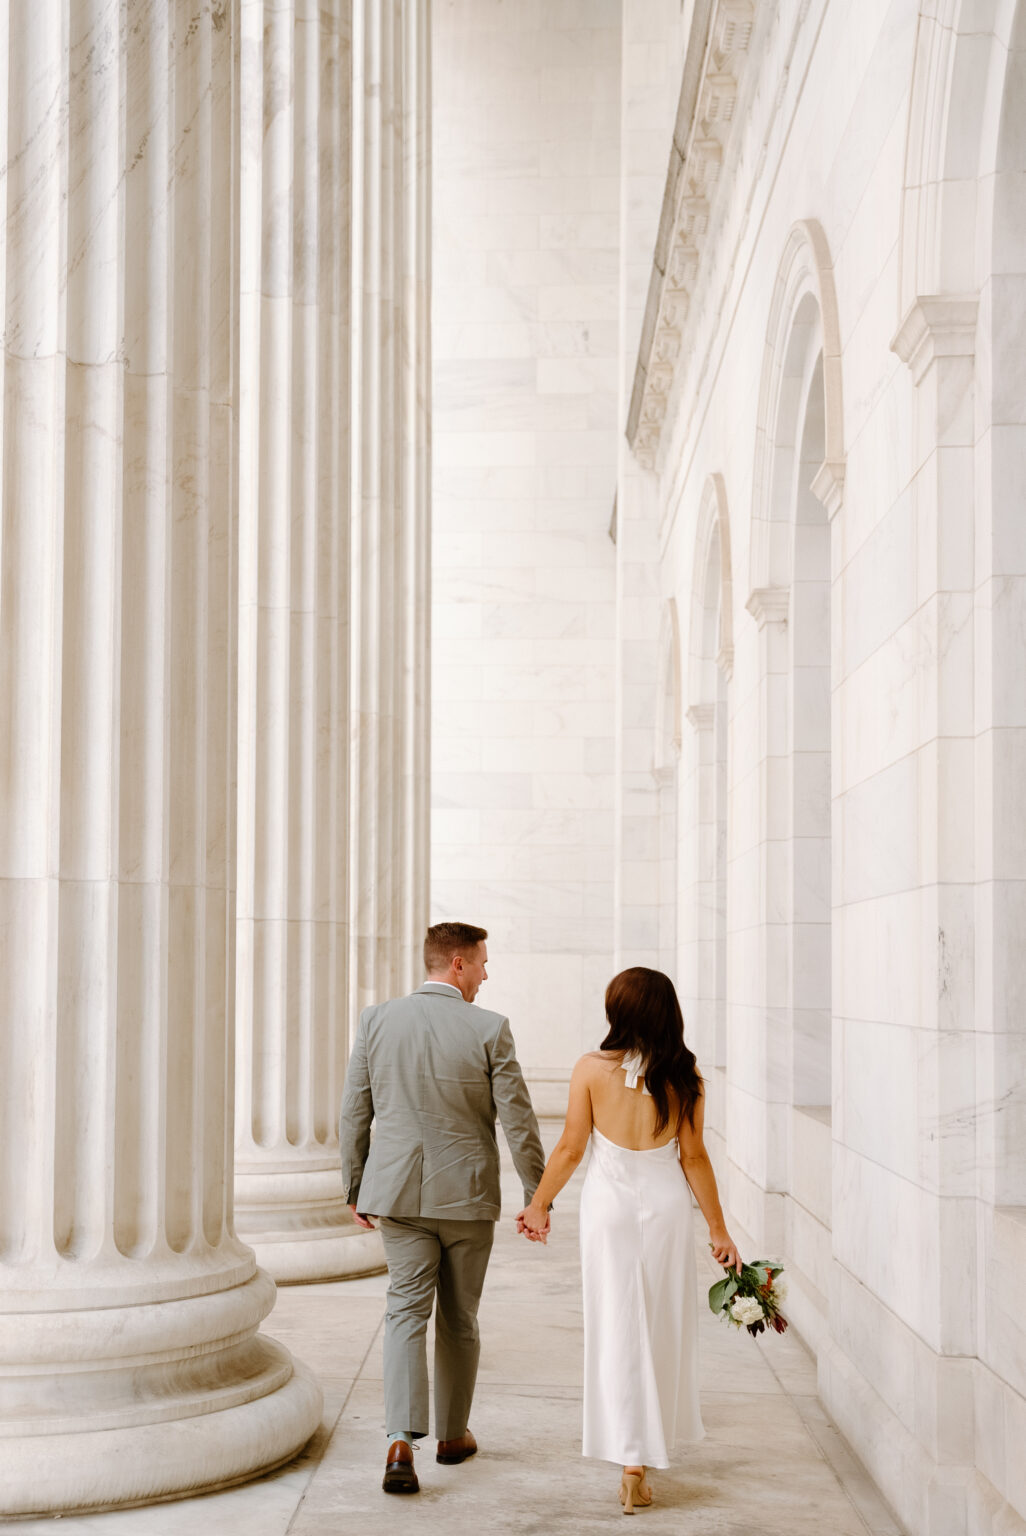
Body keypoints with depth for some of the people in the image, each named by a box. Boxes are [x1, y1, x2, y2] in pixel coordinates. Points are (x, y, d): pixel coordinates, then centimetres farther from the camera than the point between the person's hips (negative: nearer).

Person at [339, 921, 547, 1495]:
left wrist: (356, 1189, 14)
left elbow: (354, 1115, 3)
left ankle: (402, 1441, -13)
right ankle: (453, 1433, 28)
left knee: (407, 1312, 3)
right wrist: (538, 1197, 1)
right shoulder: (489, 1029, -9)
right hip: (467, 1196, -1)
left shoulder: (377, 1021, -1)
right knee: (459, 1318, 15)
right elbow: (518, 1120, -8)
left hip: (398, 1192, 2)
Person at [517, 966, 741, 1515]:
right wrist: (717, 1227, 5)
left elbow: (570, 1147, -5)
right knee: (664, 1326, 15)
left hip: (609, 1202, -1)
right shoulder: (684, 1074, -7)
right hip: (667, 1203, 1)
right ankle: (650, 1444, 26)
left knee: (618, 1329, 4)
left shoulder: (591, 1069, -9)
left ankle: (633, 1464, 1)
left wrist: (538, 1205, 9)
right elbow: (693, 1157, -3)